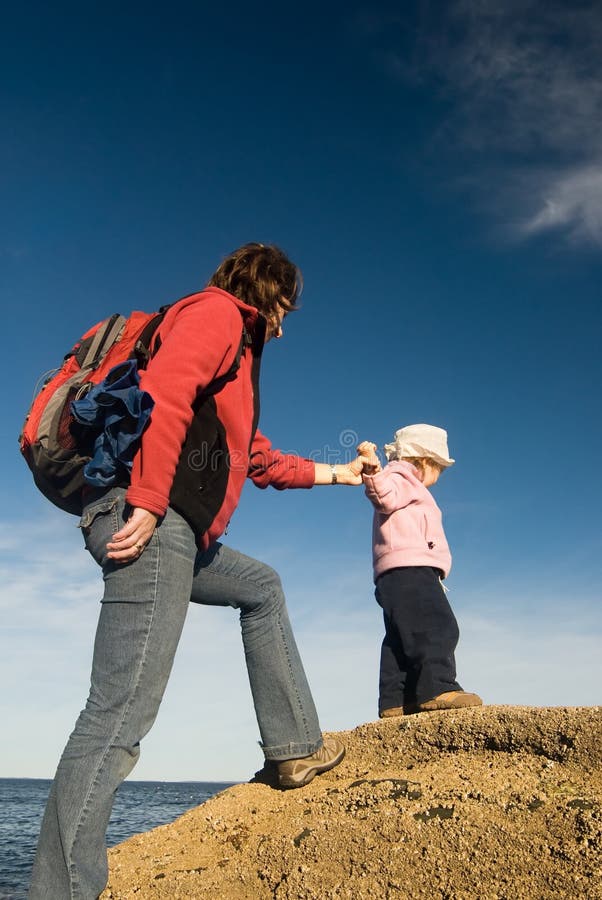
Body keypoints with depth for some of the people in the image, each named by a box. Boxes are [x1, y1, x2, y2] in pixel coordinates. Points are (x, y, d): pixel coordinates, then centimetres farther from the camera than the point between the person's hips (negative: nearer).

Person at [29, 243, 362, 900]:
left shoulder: (236, 348, 32)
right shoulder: (219, 311, 5)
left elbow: (258, 459, 36)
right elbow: (164, 393, -16)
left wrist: (335, 473, 45)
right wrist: (148, 502, -23)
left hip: (171, 529, 11)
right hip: (145, 520, -11)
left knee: (261, 587, 24)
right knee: (123, 710, -13)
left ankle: (294, 747, 25)